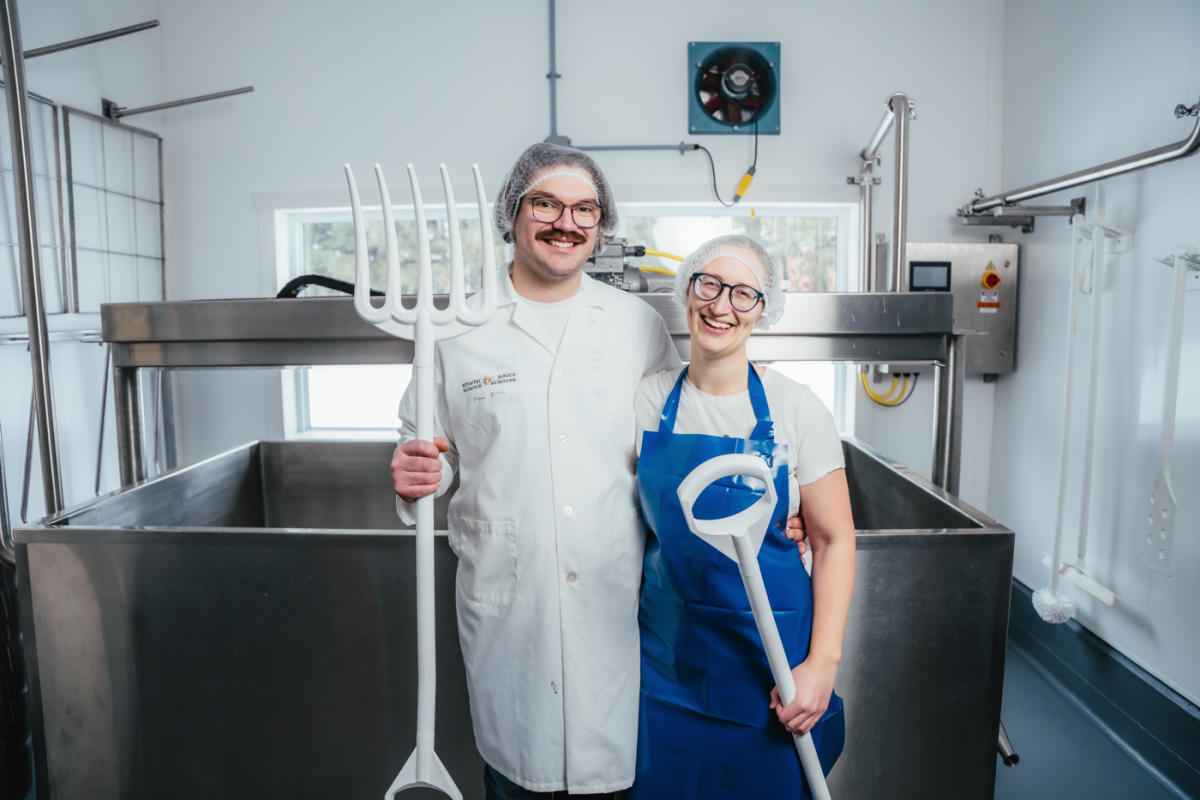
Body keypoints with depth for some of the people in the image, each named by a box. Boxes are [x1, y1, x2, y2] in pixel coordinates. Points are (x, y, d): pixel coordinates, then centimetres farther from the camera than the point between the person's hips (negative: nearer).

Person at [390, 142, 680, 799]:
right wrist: (414, 474, -15)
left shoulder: (639, 324, 4)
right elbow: (429, 446, 7)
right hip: (503, 598, 0)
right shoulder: (458, 327, 1)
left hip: (618, 598, 1)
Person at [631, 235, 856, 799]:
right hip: (667, 644, 2)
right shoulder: (646, 399, -3)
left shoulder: (795, 408, -10)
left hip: (772, 648, -2)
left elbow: (834, 542, -7)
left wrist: (822, 663, -12)